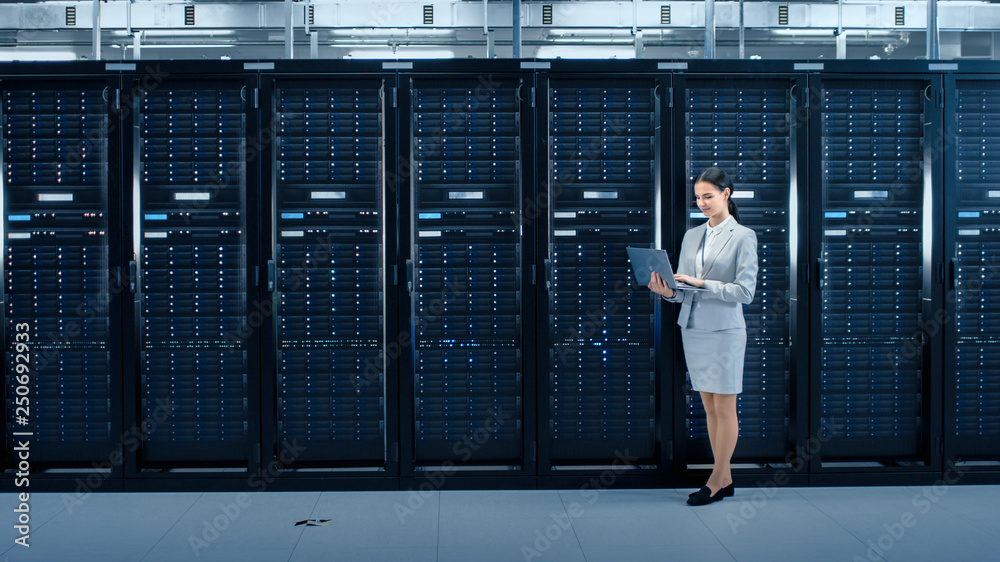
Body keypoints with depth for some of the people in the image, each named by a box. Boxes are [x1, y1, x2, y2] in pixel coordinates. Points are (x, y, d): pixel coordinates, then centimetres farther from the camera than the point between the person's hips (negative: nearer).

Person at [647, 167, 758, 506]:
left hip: (724, 331, -6)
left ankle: (715, 482, 10)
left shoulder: (743, 237, -5)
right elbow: (683, 291, 11)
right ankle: (726, 479, 20)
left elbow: (745, 291, -13)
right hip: (692, 329, 6)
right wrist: (668, 291, -10)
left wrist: (702, 283, -21)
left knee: (724, 408, 2)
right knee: (709, 407, 10)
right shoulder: (691, 236, 12)